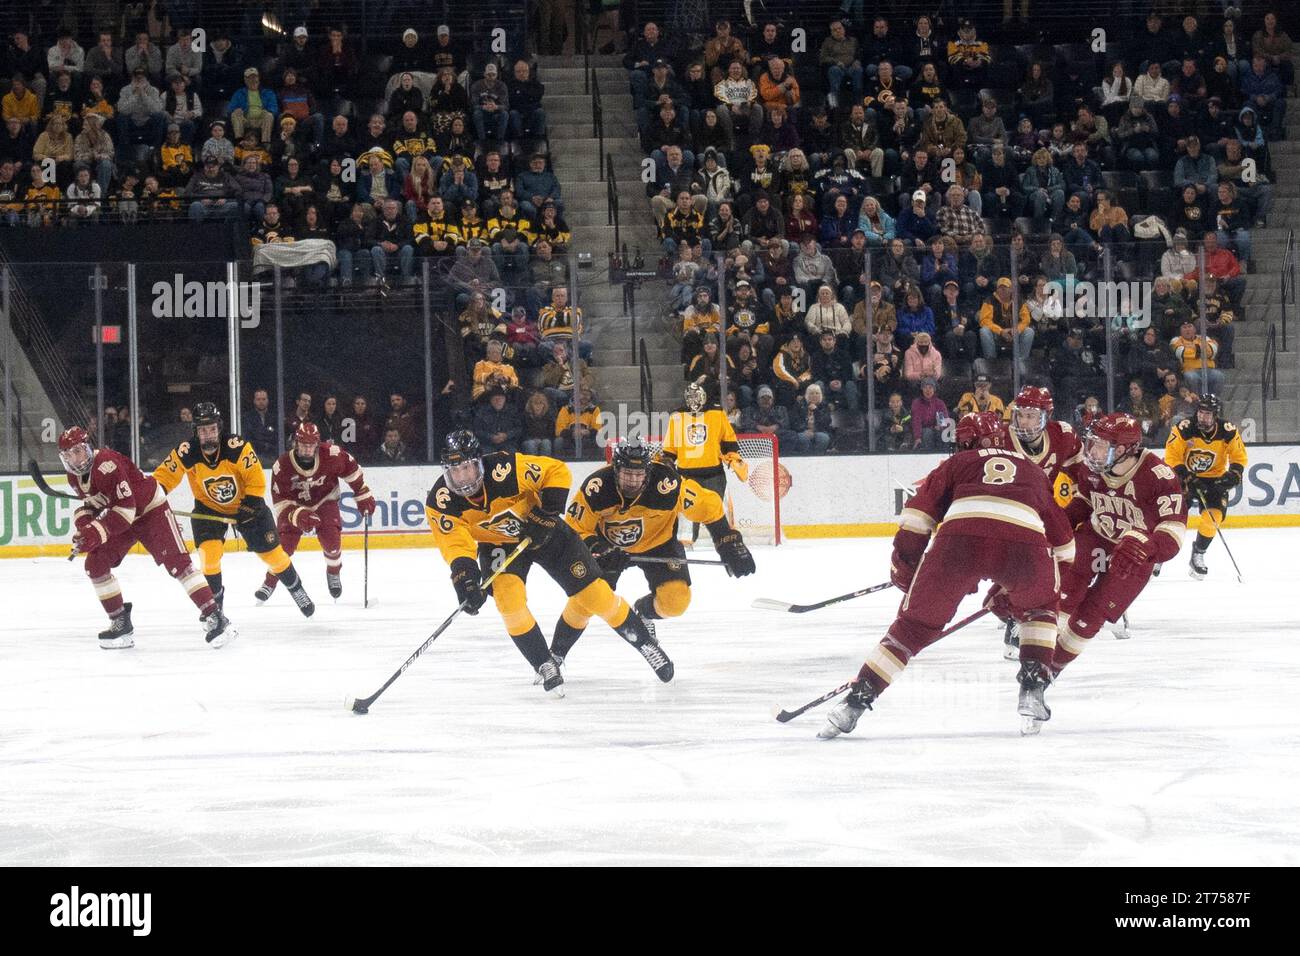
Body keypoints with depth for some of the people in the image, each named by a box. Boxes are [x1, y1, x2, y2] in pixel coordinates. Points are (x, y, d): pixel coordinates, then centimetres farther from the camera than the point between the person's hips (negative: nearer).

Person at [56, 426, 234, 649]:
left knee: (176, 562, -18)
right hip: (119, 518, 8)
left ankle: (214, 617, -20)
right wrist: (83, 525, -8)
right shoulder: (74, 477, -3)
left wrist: (96, 532, -36)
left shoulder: (107, 465, -31)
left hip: (151, 509, -8)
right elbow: (91, 503, 13)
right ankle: (120, 622, 6)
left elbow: (125, 509, -34)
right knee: (95, 563, -3)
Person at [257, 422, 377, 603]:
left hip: (324, 501, 0)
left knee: (331, 540, -19)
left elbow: (351, 469, -6)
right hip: (294, 505, 0)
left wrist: (363, 496, -3)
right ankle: (270, 582, 9)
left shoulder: (331, 454, -25)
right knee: (284, 543, -13)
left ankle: (334, 573, 11)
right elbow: (279, 500, -23)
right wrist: (297, 515, -40)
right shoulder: (282, 466, -27)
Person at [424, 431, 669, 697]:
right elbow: (456, 545, -28)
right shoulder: (441, 502, -25)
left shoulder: (505, 468, -32)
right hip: (499, 544, 1)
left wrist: (549, 508, -31)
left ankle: (646, 642, 20)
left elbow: (557, 471, -20)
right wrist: (465, 579, -45)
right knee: (506, 594, -26)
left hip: (543, 532, -1)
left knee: (594, 592, -1)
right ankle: (545, 666, -9)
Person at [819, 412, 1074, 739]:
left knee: (915, 623, 13)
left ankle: (856, 700, 7)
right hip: (1025, 545, 1)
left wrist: (904, 568, 30)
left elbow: (917, 515, 20)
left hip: (961, 536, -1)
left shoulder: (958, 463, 33)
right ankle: (1033, 689, 16)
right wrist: (1009, 589, 48)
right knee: (1038, 609, 32)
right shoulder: (1034, 473, 39)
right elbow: (1063, 544, 41)